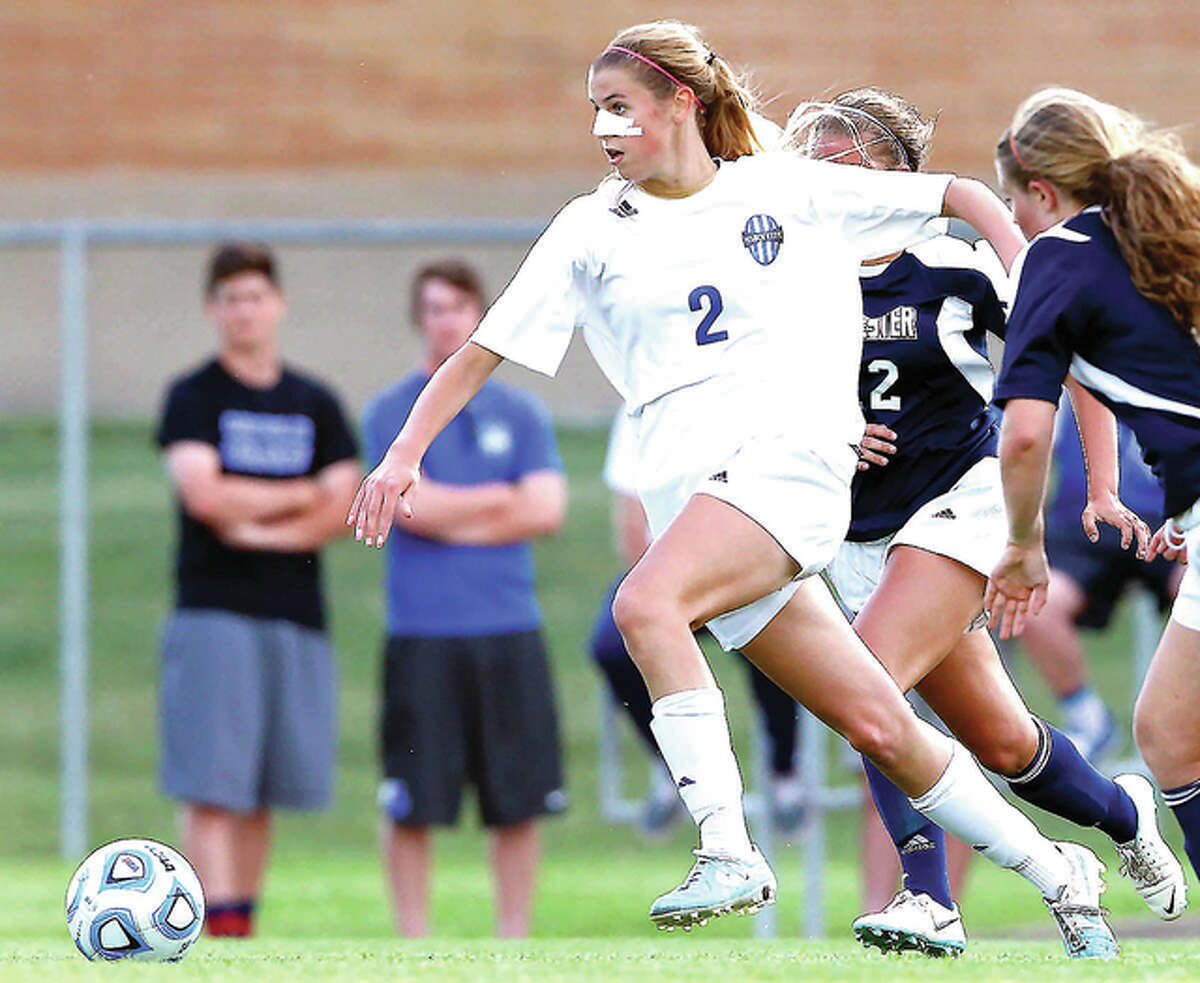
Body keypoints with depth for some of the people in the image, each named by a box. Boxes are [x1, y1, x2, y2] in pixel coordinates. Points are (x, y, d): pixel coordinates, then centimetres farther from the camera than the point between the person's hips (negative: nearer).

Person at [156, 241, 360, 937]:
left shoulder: (315, 405, 14)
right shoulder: (194, 398, 4)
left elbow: (341, 510, 5)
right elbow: (203, 493, -11)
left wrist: (257, 529, -8)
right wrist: (299, 496, -1)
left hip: (297, 618, 4)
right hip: (215, 612, -4)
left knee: (262, 794, 6)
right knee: (213, 788, -12)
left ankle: (246, 925, 13)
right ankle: (221, 933, -18)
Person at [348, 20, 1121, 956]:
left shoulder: (783, 188, 8)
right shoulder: (592, 230, 14)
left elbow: (961, 196, 16)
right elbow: (483, 351, 15)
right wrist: (405, 453, 4)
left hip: (790, 452, -3)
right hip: (688, 481, 3)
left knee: (645, 604, -30)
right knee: (879, 726, 0)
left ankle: (729, 852, -26)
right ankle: (1056, 872, 14)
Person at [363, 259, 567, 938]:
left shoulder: (520, 412, 12)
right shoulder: (390, 412, 4)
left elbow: (548, 511, 0)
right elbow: (407, 502, -11)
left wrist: (450, 516, -4)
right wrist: (504, 499, -3)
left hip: (510, 630, 3)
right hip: (422, 633, -2)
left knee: (519, 802, 2)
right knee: (412, 804, -3)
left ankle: (515, 938, 10)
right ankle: (416, 943, 4)